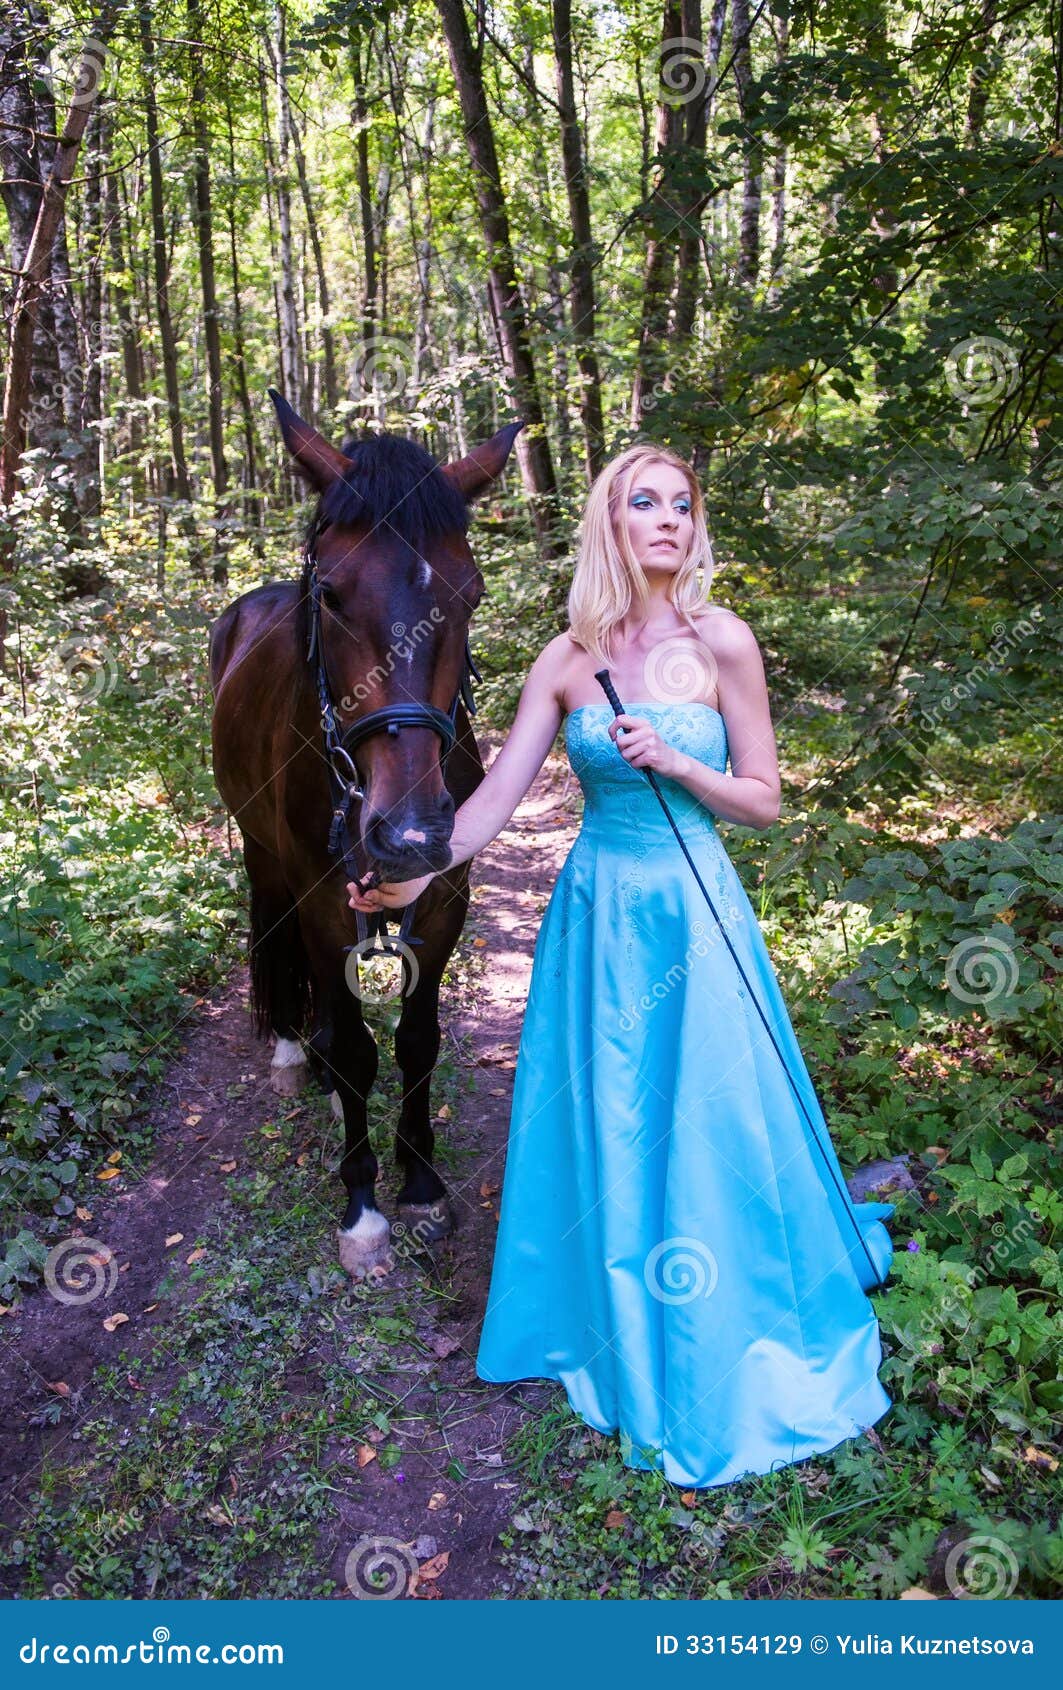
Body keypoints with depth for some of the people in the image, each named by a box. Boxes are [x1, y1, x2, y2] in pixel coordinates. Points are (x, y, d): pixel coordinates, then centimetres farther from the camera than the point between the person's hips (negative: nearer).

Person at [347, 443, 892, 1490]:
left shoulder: (722, 642, -6)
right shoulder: (567, 659, 1)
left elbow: (764, 801, -2)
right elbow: (498, 793, -3)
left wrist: (675, 762, -18)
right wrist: (417, 873, -17)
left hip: (694, 914, -2)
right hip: (595, 914, 3)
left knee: (705, 1129, 7)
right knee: (599, 1130, 12)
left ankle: (720, 1358, 33)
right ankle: (615, 1333, 36)